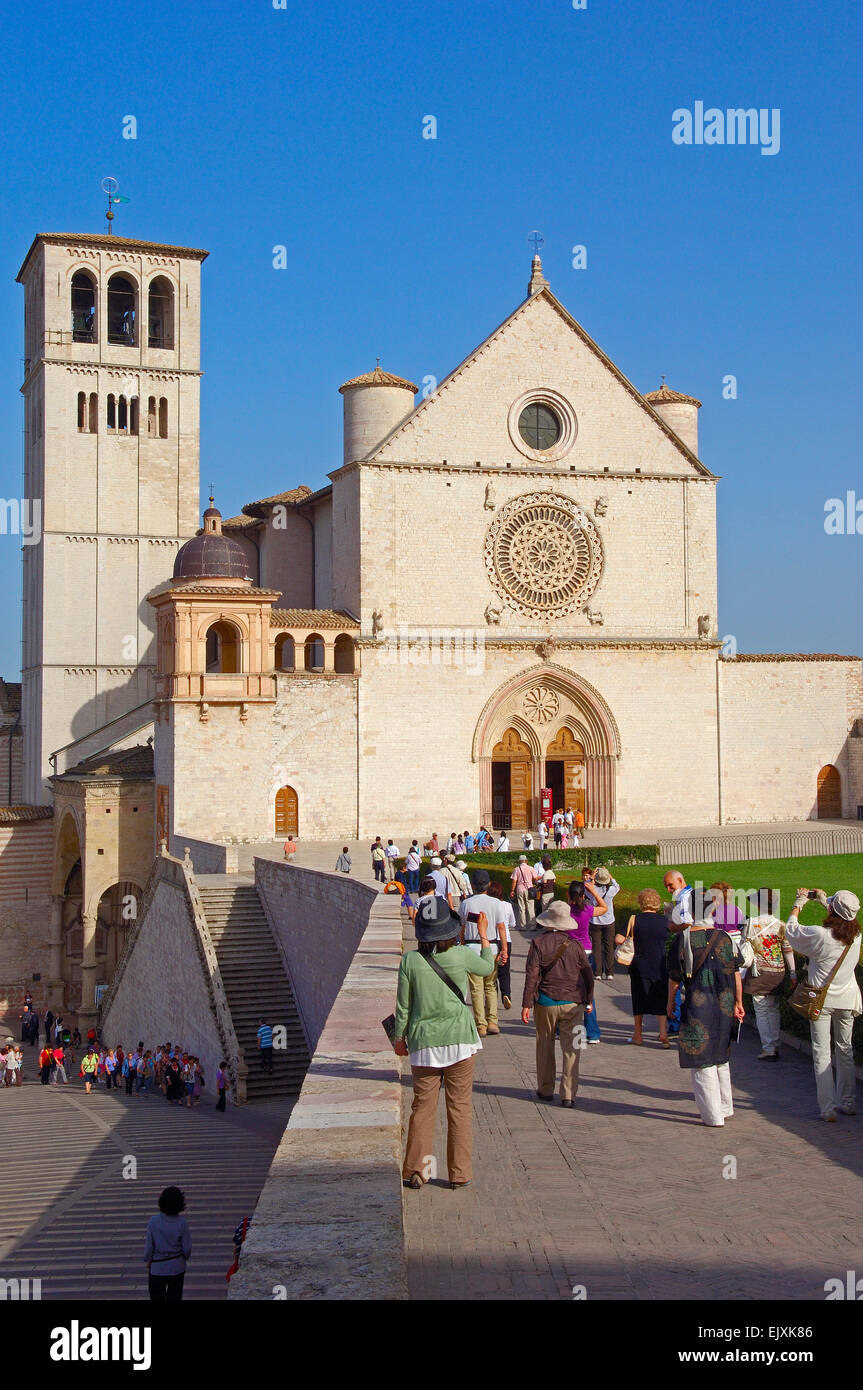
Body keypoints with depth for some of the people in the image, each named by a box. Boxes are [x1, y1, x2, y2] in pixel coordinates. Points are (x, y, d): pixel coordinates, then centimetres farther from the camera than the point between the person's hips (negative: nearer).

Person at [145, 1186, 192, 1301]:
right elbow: (187, 1247, -9)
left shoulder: (153, 1222, -18)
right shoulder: (182, 1223, -15)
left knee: (157, 1297, 13)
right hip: (177, 1266, 1)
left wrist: (148, 1262, 4)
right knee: (174, 1297, 14)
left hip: (157, 1267, -1)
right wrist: (185, 1258, 11)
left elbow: (149, 1246, -12)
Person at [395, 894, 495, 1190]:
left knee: (422, 1106, 10)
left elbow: (403, 1005, 1)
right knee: (460, 1107, 7)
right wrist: (484, 936, 28)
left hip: (424, 1041, 1)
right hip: (459, 1038, -1)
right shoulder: (461, 955, -8)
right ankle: (459, 1174, 11)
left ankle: (417, 1170, 11)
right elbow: (488, 968, 15)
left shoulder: (410, 960, -7)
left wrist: (400, 1037, 15)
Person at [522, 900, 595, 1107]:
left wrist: (526, 1004, -6)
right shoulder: (575, 945, 0)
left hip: (546, 1004, -1)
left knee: (545, 1047, 14)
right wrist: (588, 1000, 18)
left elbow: (532, 975, -9)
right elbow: (587, 974, 6)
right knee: (571, 1050, 4)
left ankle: (546, 1091, 22)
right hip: (572, 1004, 1)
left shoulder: (538, 943, -6)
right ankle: (568, 1095, 0)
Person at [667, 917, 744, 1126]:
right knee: (720, 1058, 21)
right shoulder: (724, 937, 3)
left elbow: (675, 976, -5)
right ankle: (725, 1108, 29)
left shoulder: (683, 939, -9)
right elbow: (736, 973, 7)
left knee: (702, 1061, 4)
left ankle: (713, 1115, 5)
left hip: (698, 1006, -5)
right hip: (724, 1006, 5)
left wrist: (670, 1002, 9)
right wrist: (738, 1003, 16)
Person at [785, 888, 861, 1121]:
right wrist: (824, 900, 26)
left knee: (821, 1052, 2)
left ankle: (828, 1108, -1)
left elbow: (791, 929, -4)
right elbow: (843, 920, 16)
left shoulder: (819, 934, -22)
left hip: (822, 999, -4)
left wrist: (799, 904, 10)